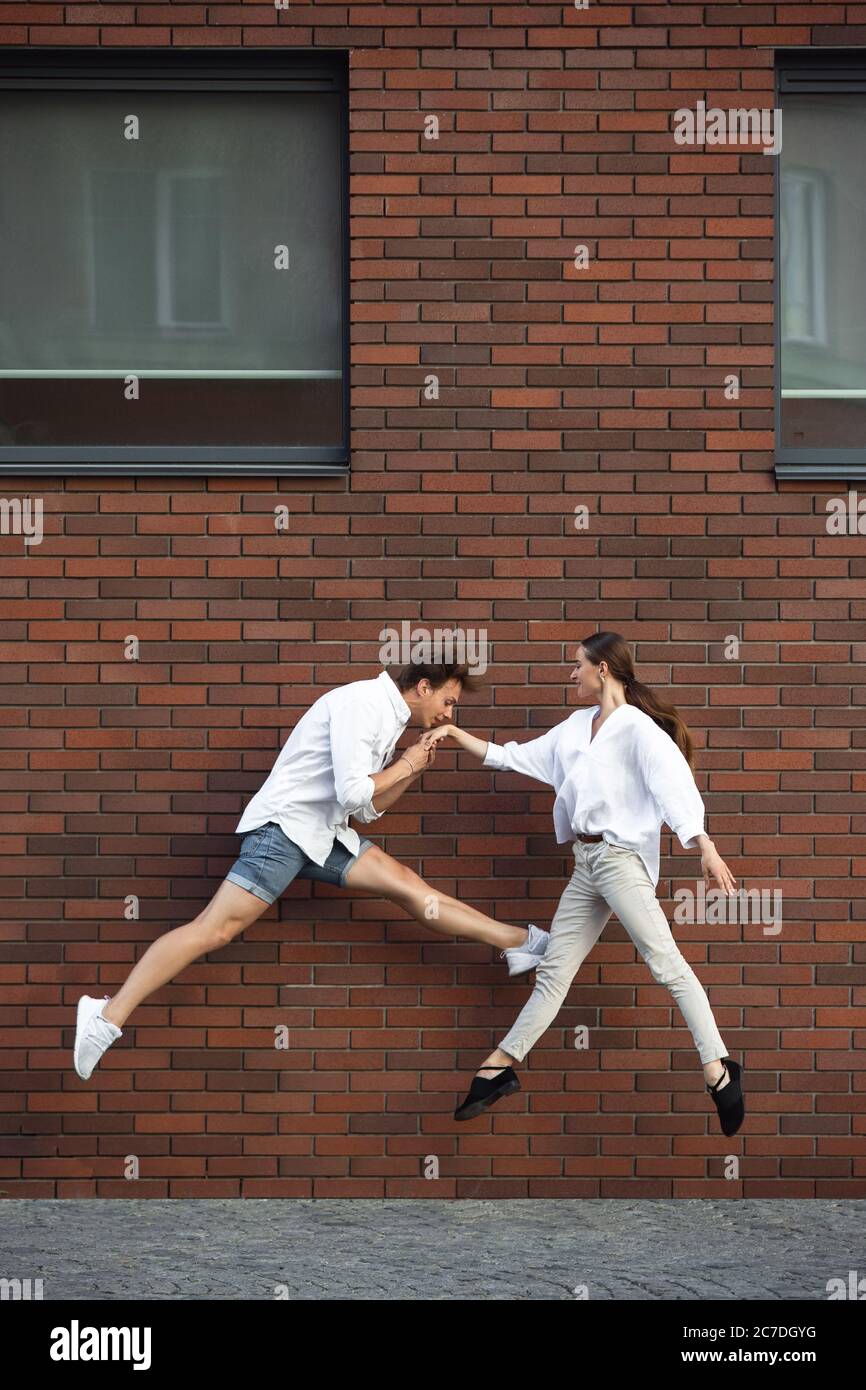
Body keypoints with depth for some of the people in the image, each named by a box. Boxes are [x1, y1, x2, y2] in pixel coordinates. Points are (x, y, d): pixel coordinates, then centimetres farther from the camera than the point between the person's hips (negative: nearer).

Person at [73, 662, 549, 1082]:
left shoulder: (387, 718, 15)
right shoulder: (362, 704, -14)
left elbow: (366, 810, 20)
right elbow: (353, 794, -21)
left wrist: (413, 767, 11)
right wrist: (404, 766, -5)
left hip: (323, 834, 9)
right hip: (284, 825, -9)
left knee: (409, 887, 2)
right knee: (214, 929, -15)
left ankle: (519, 941, 6)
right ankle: (110, 1015, -17)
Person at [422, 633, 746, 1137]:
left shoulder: (638, 728, -8)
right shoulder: (576, 726, 15)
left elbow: (674, 783, -20)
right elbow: (519, 757, 23)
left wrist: (706, 848, -31)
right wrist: (459, 736, 20)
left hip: (621, 858, -8)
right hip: (586, 864, 8)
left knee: (666, 964, -15)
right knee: (554, 970, 10)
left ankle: (719, 1071, -18)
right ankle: (500, 1067, 13)